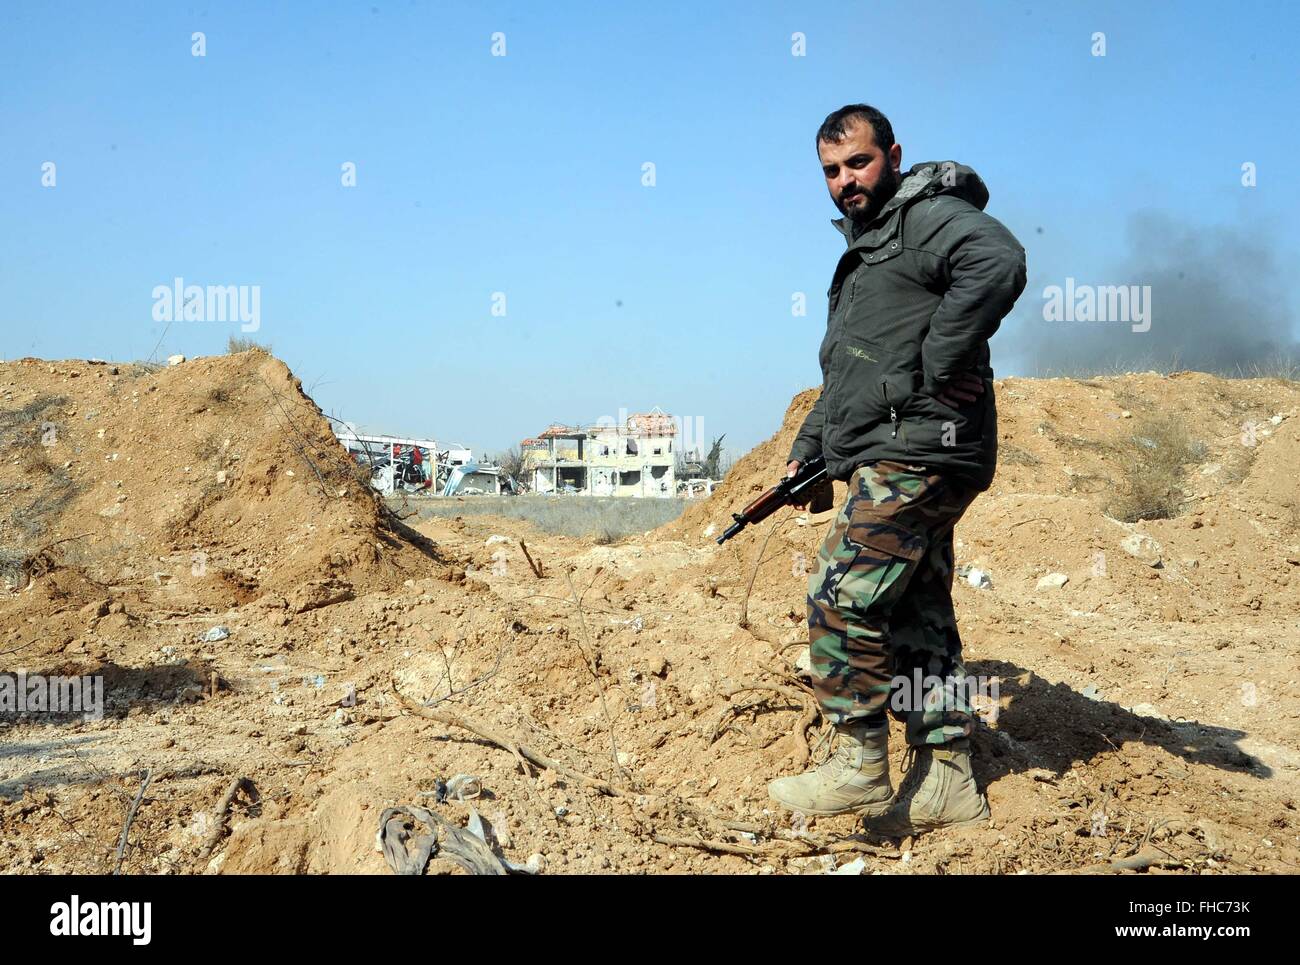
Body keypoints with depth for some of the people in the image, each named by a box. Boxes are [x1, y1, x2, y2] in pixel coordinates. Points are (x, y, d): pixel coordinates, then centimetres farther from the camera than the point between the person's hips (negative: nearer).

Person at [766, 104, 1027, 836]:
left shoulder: (928, 214, -7)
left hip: (915, 454, -10)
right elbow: (846, 368, 31)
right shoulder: (866, 247, 24)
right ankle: (948, 782, 15)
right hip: (893, 458, 10)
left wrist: (940, 371, -25)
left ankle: (859, 768, -2)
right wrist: (809, 446, 24)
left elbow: (999, 262, -29)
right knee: (917, 614, 10)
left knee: (842, 598, -11)